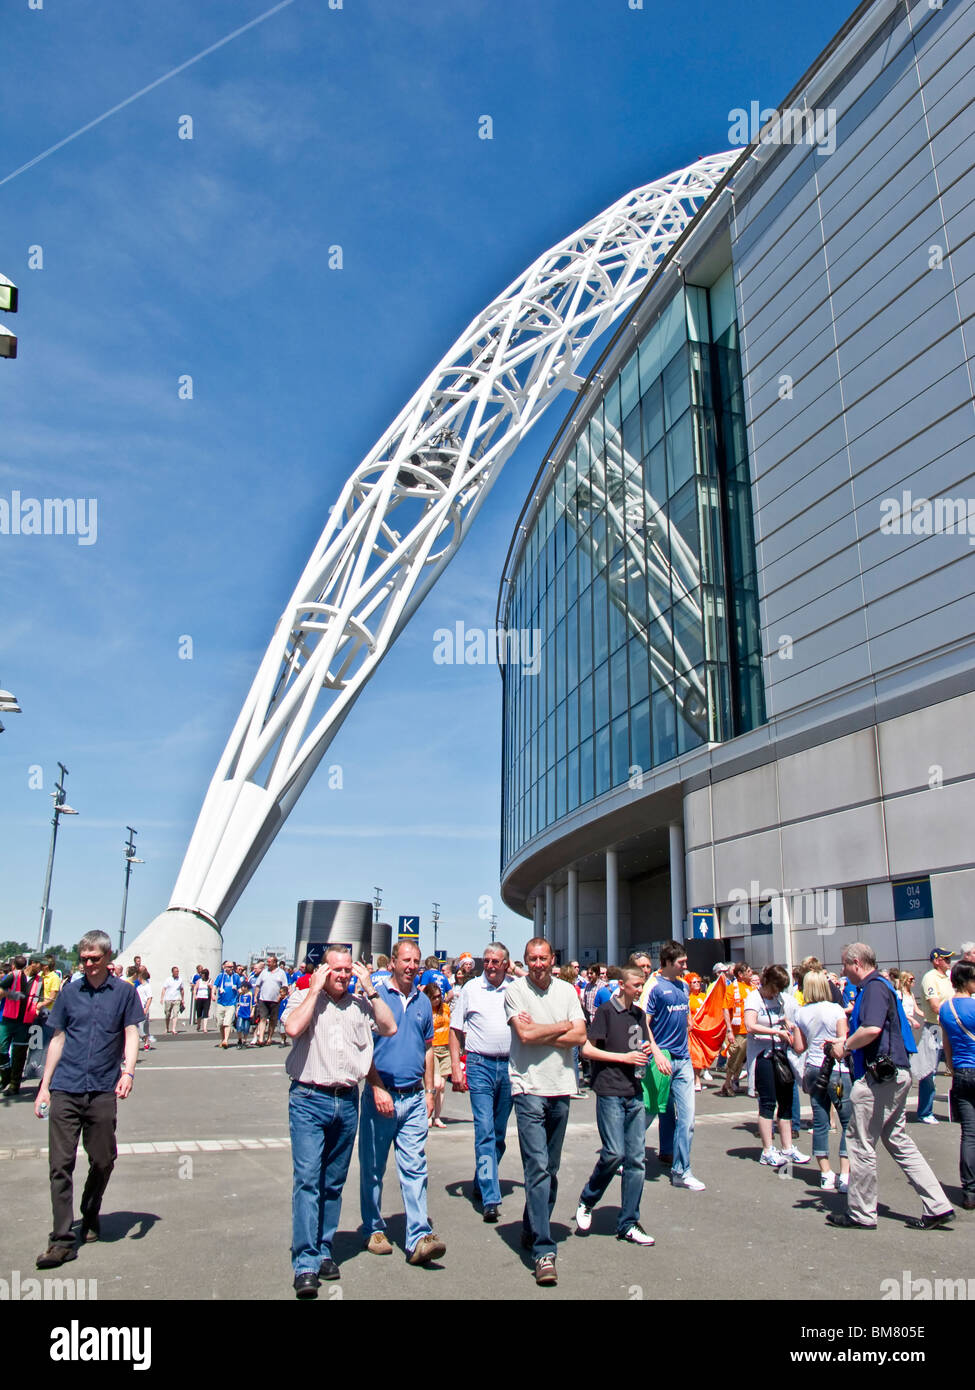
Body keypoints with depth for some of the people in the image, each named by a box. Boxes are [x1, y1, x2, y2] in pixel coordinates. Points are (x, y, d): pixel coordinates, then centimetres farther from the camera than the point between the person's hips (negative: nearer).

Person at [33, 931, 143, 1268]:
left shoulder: (124, 992, 3)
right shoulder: (69, 992, 9)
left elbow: (131, 1034, 1)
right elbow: (58, 1039, 13)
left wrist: (128, 1071, -15)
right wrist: (44, 1085, 10)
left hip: (102, 1091, -1)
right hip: (64, 1090, 1)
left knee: (103, 1160, 6)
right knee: (60, 1163, -2)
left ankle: (90, 1216, 31)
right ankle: (61, 1240, 4)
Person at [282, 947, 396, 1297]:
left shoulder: (360, 1003, 10)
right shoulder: (304, 997, 0)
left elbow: (389, 1028, 0)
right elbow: (293, 1028, -19)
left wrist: (369, 989, -2)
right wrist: (316, 989, -13)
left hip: (347, 1101, 4)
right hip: (309, 1100, -4)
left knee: (334, 1183, 12)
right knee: (307, 1180, -9)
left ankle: (324, 1252, 24)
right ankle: (305, 1265, -5)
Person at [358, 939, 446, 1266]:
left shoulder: (423, 1002, 11)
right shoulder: (375, 996, -5)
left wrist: (429, 1091, 12)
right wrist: (377, 1088, -13)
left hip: (414, 1097, 3)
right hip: (380, 1094, -3)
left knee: (415, 1168, -2)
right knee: (373, 1168, 9)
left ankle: (419, 1238, -3)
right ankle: (373, 1229, 25)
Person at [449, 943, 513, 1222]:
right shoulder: (471, 988, 2)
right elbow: (455, 1029, 5)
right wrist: (455, 1067, -3)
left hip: (509, 1065, 2)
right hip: (480, 1065, -2)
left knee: (499, 1132, 13)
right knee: (485, 1131, -8)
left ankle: (482, 1184, 31)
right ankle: (490, 1199, -7)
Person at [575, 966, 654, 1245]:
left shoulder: (639, 1014, 14)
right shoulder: (606, 1011, -7)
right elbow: (587, 1049, -9)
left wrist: (646, 1052, 4)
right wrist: (625, 1057, -12)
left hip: (635, 1093, 6)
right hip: (610, 1091, -6)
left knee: (636, 1159, 5)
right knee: (614, 1153, -11)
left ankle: (628, 1224, 14)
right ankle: (587, 1201, 15)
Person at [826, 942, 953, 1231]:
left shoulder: (875, 987, -16)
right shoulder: (880, 986, 16)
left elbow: (872, 1029, -31)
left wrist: (845, 1045, -16)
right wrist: (846, 1043, 18)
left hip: (878, 1077, -10)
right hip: (895, 1075, 11)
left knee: (861, 1145, 0)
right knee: (898, 1141, 16)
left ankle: (861, 1214, 10)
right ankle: (937, 1206, 15)